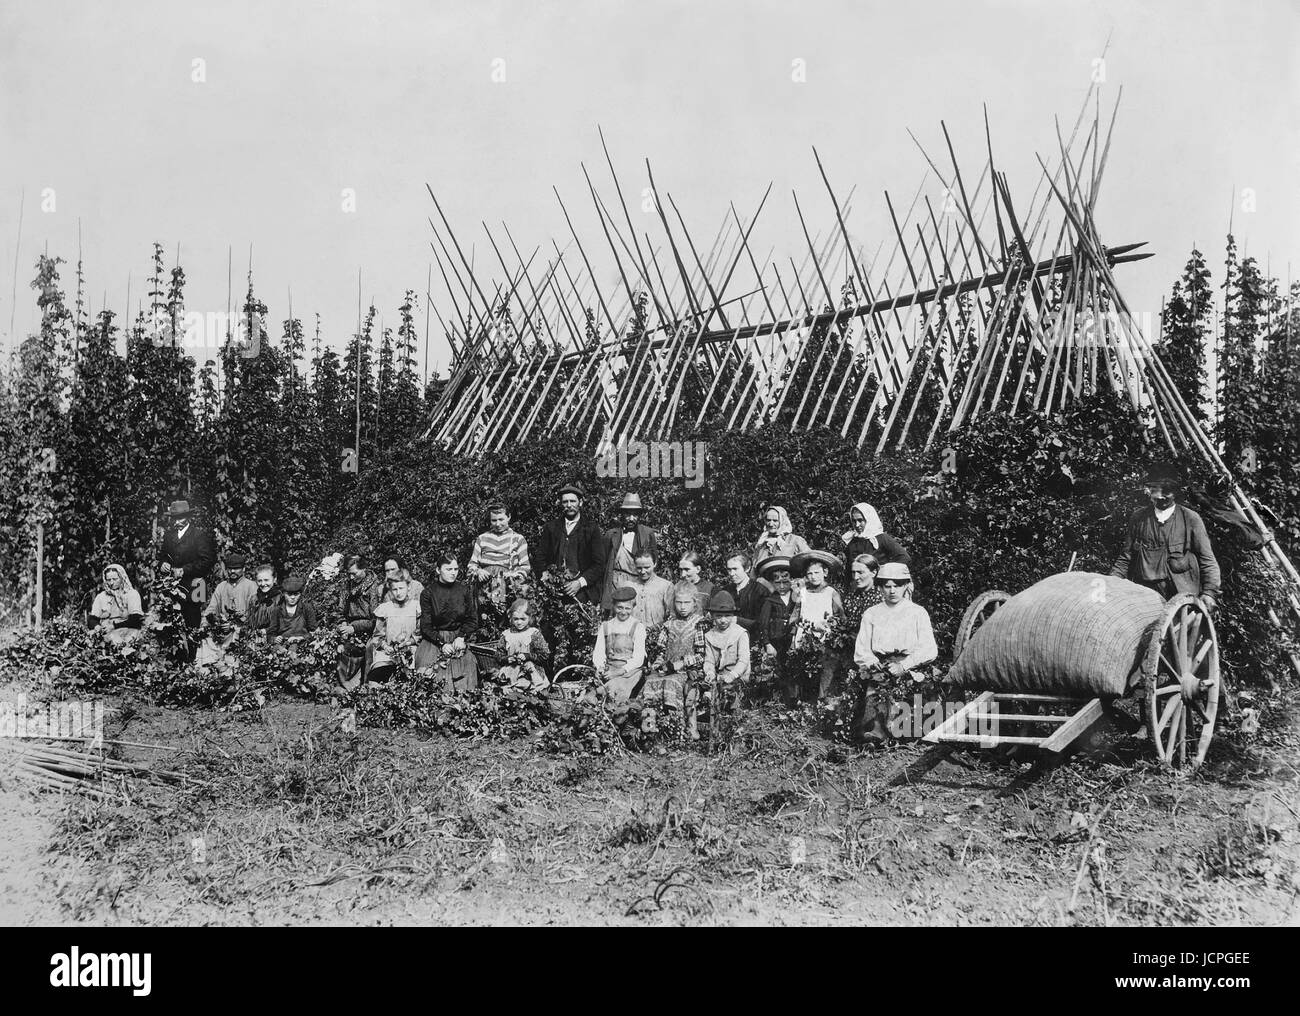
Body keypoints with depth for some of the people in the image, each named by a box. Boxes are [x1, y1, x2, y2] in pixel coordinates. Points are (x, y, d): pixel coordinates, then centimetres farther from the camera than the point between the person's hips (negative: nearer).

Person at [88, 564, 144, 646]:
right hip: (106, 632, 4)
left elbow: (136, 620, -4)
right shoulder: (101, 597, 20)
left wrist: (114, 626, -14)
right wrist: (97, 626, -10)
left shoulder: (132, 594, 7)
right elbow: (91, 619, 13)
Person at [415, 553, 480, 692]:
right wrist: (442, 644, -14)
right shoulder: (428, 593, 0)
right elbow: (426, 626, -1)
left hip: (459, 638, 1)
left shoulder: (465, 590, 6)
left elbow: (472, 619, 8)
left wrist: (461, 637, -10)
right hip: (434, 639, -1)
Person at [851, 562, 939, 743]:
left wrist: (903, 665, -12)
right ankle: (877, 729, -46)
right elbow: (860, 652, 10)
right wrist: (875, 665, -11)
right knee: (878, 682, -31)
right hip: (878, 667, 2)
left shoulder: (918, 613, 12)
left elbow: (929, 651, 1)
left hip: (910, 669, -2)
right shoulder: (871, 614, 17)